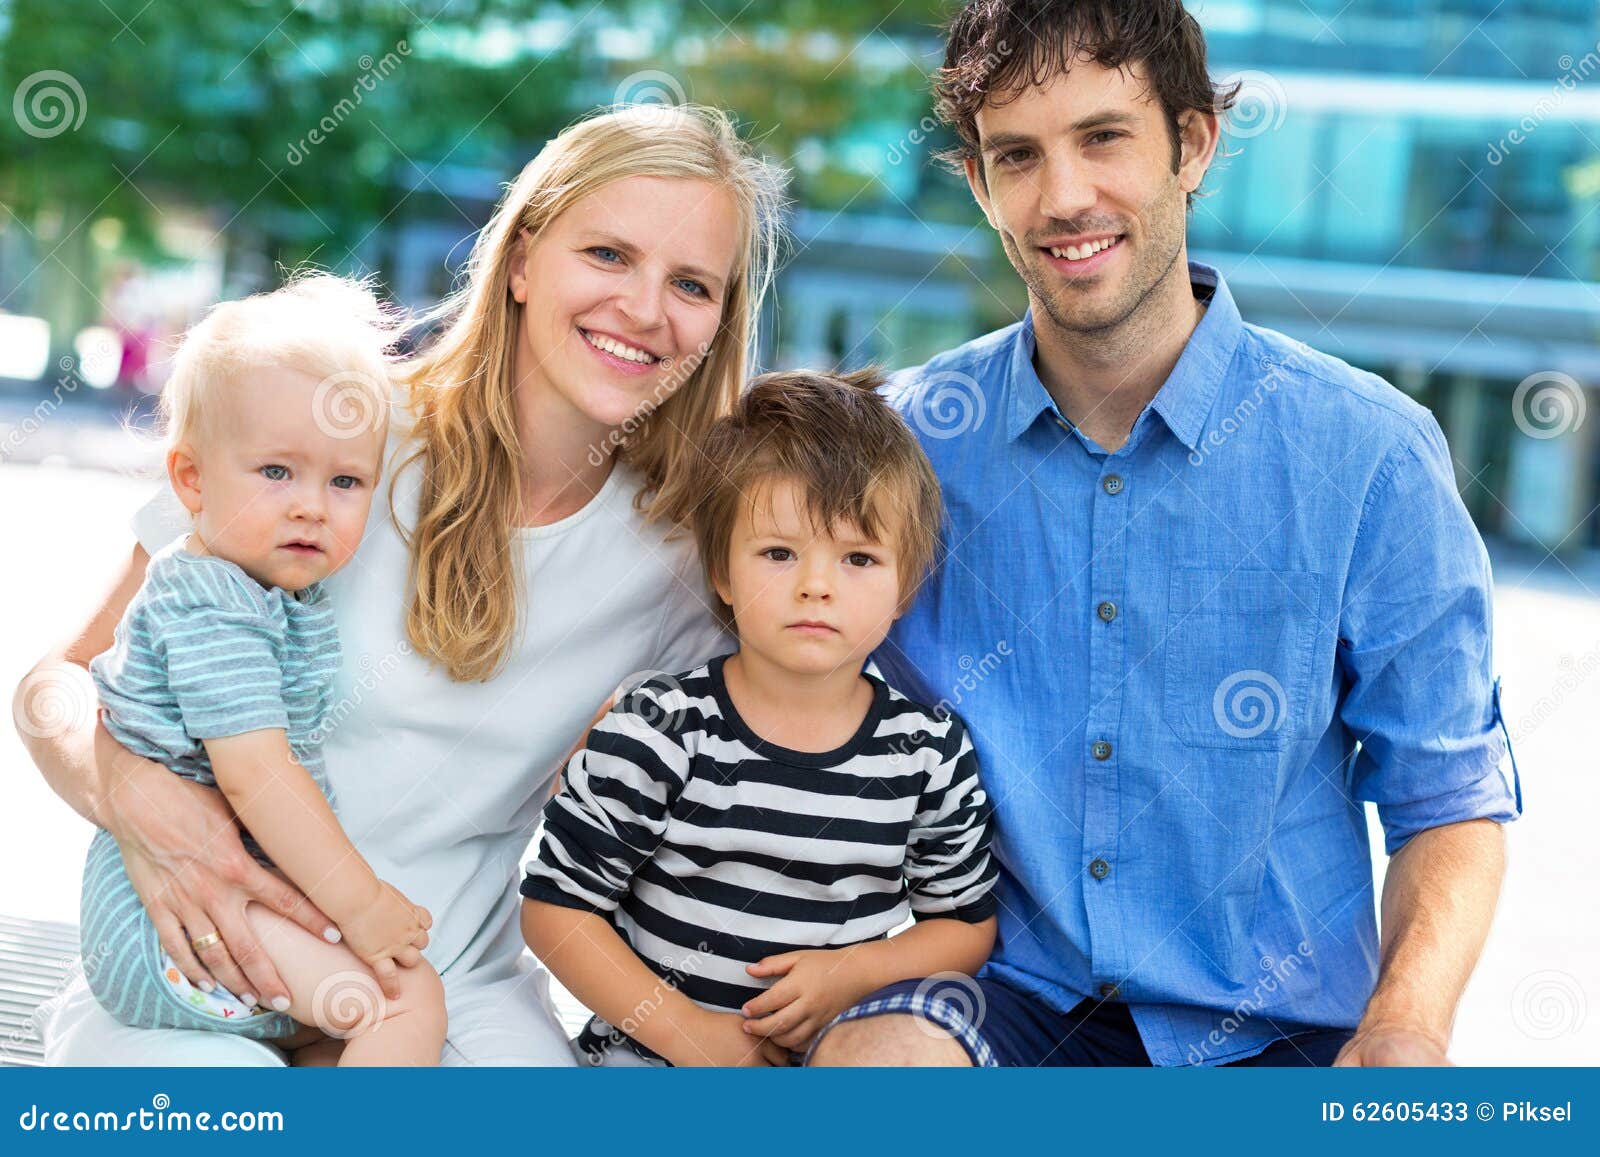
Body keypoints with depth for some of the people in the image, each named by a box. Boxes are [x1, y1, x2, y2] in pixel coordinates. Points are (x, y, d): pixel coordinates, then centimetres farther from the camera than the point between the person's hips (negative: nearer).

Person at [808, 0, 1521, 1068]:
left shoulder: (1371, 452, -6)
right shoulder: (909, 439, -1)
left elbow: (1449, 798, 1)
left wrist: (1406, 1030, -17)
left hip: (1272, 1024, 1)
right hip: (1000, 987, 0)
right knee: (867, 1056, -31)